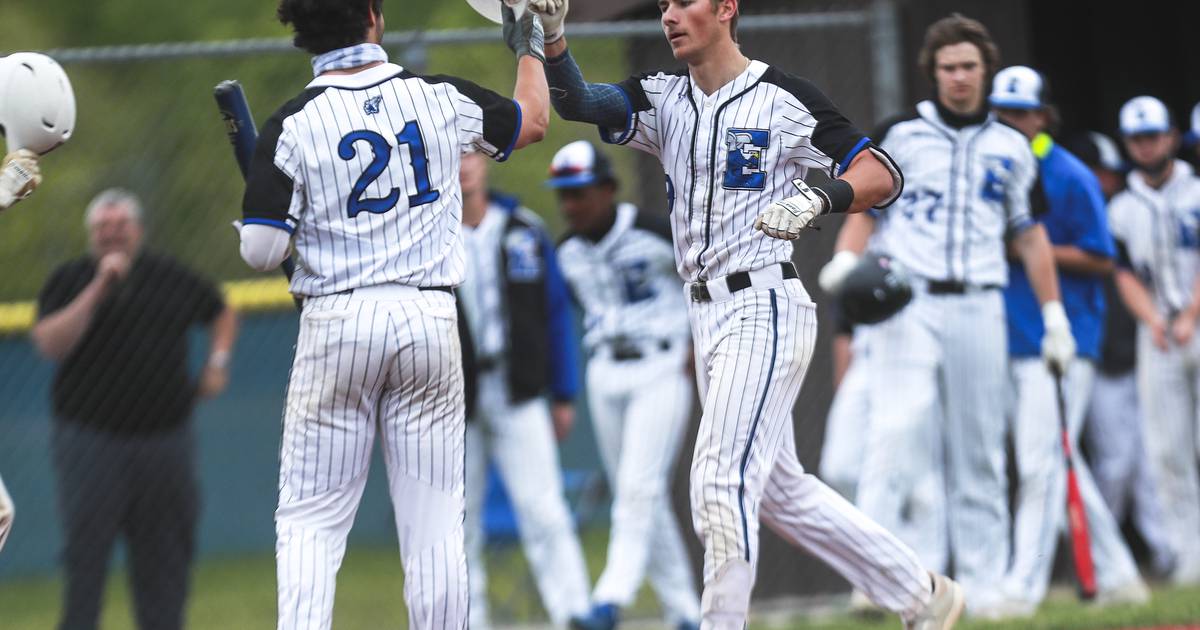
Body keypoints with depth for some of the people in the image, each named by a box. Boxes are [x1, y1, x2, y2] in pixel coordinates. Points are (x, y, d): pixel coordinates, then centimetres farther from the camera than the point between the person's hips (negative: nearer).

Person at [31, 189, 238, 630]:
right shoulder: (70, 281, 2)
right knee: (86, 553, -10)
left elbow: (221, 312, 27)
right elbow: (50, 344, -15)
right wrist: (99, 289, -17)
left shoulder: (170, 277, 10)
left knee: (166, 557, 5)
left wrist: (217, 362, 11)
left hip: (165, 440, 3)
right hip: (90, 440, -3)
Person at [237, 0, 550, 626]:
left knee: (308, 521, 3)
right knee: (434, 523, 6)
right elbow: (533, 120, 20)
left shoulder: (292, 126, -7)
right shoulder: (442, 99, 1)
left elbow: (260, 250, -10)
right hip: (430, 320, 2)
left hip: (336, 322, -2)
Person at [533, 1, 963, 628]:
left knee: (720, 487, -15)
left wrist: (819, 198, -27)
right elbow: (577, 101, -6)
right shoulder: (662, 99, 10)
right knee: (780, 489, 15)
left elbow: (882, 175, -8)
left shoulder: (785, 99, -7)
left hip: (766, 311, -8)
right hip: (707, 314, 8)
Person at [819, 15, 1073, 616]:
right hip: (907, 304, -3)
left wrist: (1054, 316, 12)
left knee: (979, 453, 4)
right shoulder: (899, 134, 7)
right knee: (897, 434, -18)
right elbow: (865, 208, 6)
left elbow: (1029, 232, 17)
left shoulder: (1011, 147, 14)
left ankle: (983, 583, 9)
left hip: (978, 311, 3)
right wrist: (846, 260, -14)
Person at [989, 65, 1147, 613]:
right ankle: (1117, 577, 21)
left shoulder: (1070, 178, -8)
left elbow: (1101, 260, -10)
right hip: (1014, 341, 8)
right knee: (1061, 465, 12)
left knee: (1041, 463, -10)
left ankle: (1024, 586, -10)